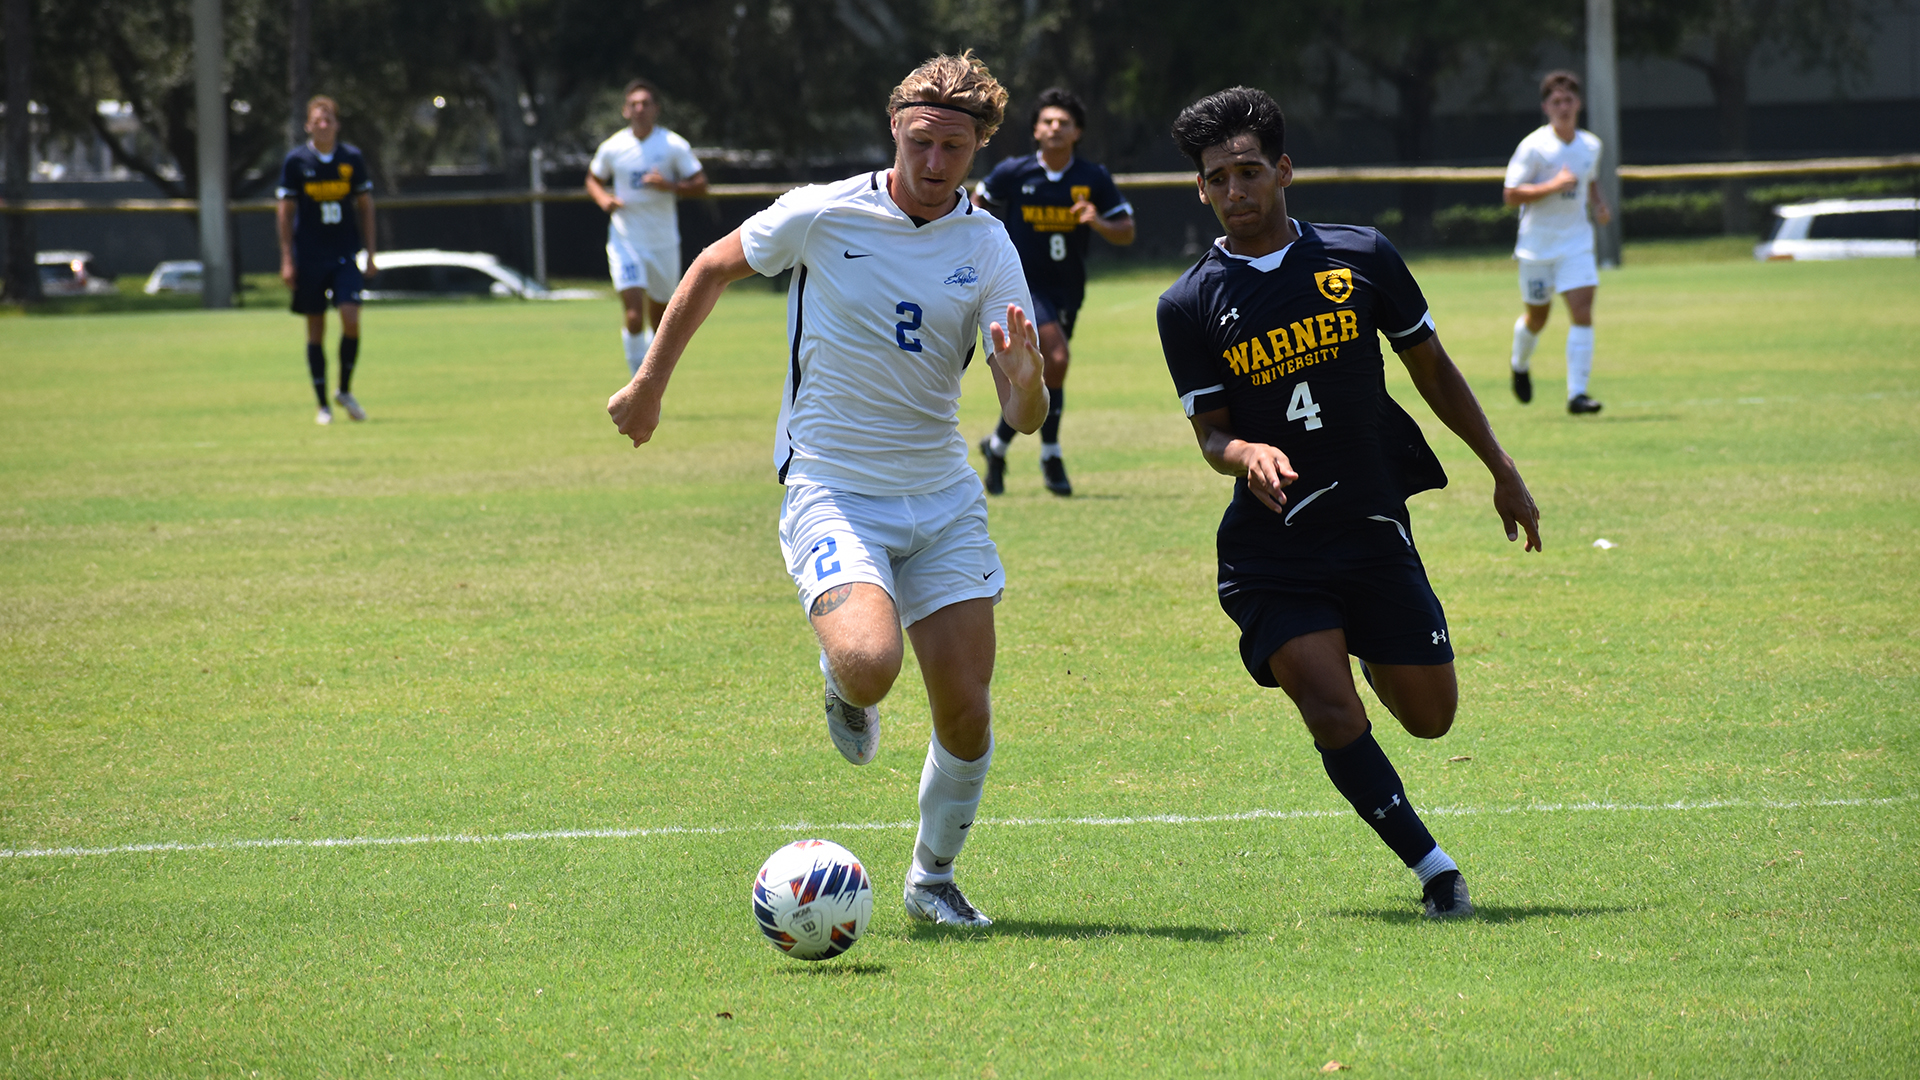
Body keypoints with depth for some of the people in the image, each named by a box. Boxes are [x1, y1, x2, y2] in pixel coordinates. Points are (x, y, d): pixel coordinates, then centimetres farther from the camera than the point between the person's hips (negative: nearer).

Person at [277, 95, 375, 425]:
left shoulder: (352, 158, 2)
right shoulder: (295, 161, -2)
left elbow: (365, 206, 9)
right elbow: (285, 211, 1)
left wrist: (370, 255, 6)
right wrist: (287, 260, -3)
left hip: (345, 255, 1)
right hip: (309, 258, -1)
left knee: (351, 319, -14)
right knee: (316, 330, 3)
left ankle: (345, 390, 6)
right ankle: (322, 405, 11)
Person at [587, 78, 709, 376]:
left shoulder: (674, 146, -5)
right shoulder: (613, 148, -2)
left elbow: (700, 186, -3)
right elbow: (593, 179, 14)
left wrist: (670, 186, -22)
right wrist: (604, 199, -8)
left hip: (663, 243, 1)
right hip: (625, 242, -1)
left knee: (659, 321, 12)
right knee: (634, 315, -17)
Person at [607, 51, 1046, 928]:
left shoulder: (986, 247, -3)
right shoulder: (821, 215, -11)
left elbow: (1024, 418, -8)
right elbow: (712, 270, 9)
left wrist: (1027, 379, -32)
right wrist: (650, 384, 14)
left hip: (942, 500, 3)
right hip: (832, 490, -3)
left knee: (965, 715, -2)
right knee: (869, 662, -29)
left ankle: (932, 877, 24)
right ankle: (844, 685, 10)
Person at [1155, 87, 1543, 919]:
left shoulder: (1360, 257, 1)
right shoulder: (1189, 306, -3)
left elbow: (1431, 368, 12)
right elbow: (1209, 433, -2)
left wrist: (1502, 472, 16)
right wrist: (1245, 453, -26)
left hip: (1374, 530, 2)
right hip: (1271, 551, -2)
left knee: (1430, 716, 7)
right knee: (1330, 710, -19)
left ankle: (1370, 655, 42)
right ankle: (1433, 868, -4)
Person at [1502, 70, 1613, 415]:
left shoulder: (1591, 146, 5)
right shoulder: (1533, 147, -12)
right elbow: (1510, 194, -15)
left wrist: (1599, 203, 5)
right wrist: (1553, 185, -25)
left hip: (1576, 241, 3)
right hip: (1537, 242, -3)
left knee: (1582, 310, -14)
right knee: (1537, 316, 11)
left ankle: (1577, 393, -15)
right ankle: (1521, 366, 44)